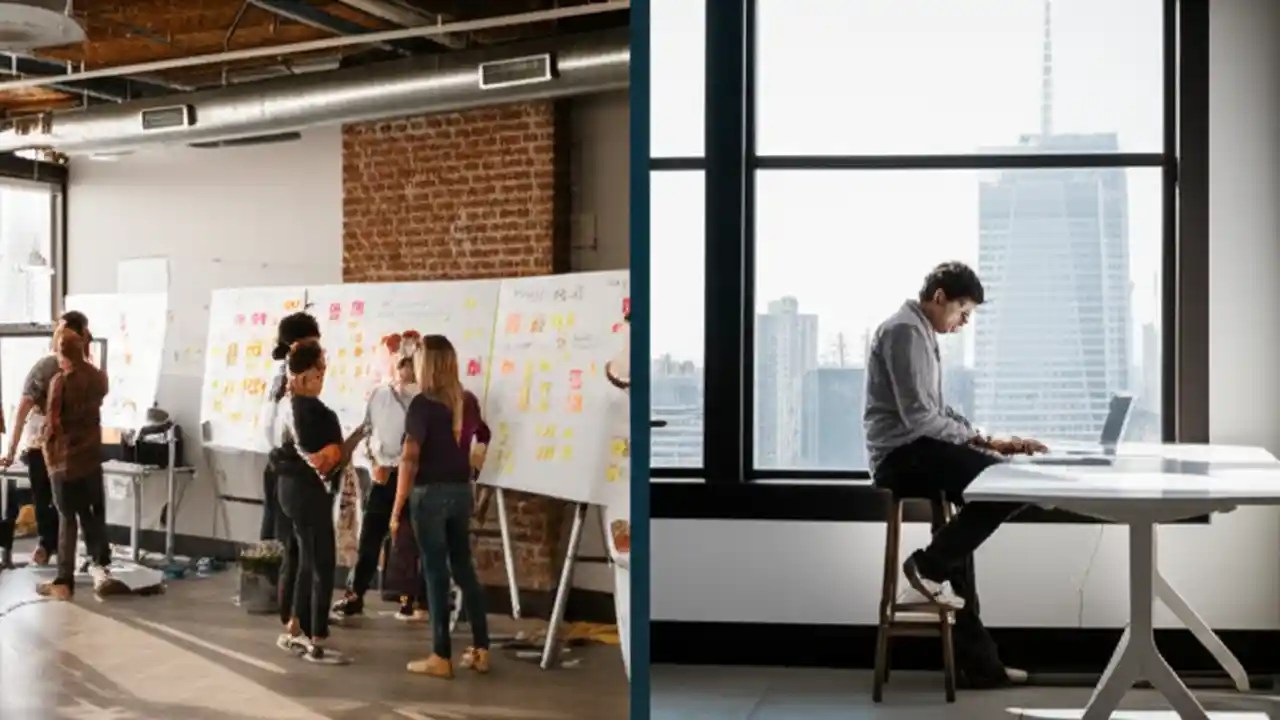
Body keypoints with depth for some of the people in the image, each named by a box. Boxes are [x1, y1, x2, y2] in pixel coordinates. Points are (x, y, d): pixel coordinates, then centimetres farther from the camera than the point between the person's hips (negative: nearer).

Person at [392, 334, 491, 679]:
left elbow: (410, 459, -16)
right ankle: (480, 650, 17)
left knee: (436, 572, 1)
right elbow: (480, 443, 16)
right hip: (461, 492, 6)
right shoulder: (469, 401, 6)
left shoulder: (423, 403, -12)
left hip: (430, 494, -6)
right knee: (464, 568, 14)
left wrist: (397, 509, -13)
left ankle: (442, 657, 6)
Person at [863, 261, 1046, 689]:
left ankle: (977, 661, 10)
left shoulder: (923, 334, 21)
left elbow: (937, 412, 23)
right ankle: (930, 564, -10)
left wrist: (982, 440, 8)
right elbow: (917, 415, -19)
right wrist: (979, 440, -9)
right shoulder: (904, 331, -11)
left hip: (917, 453, 10)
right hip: (903, 455, -10)